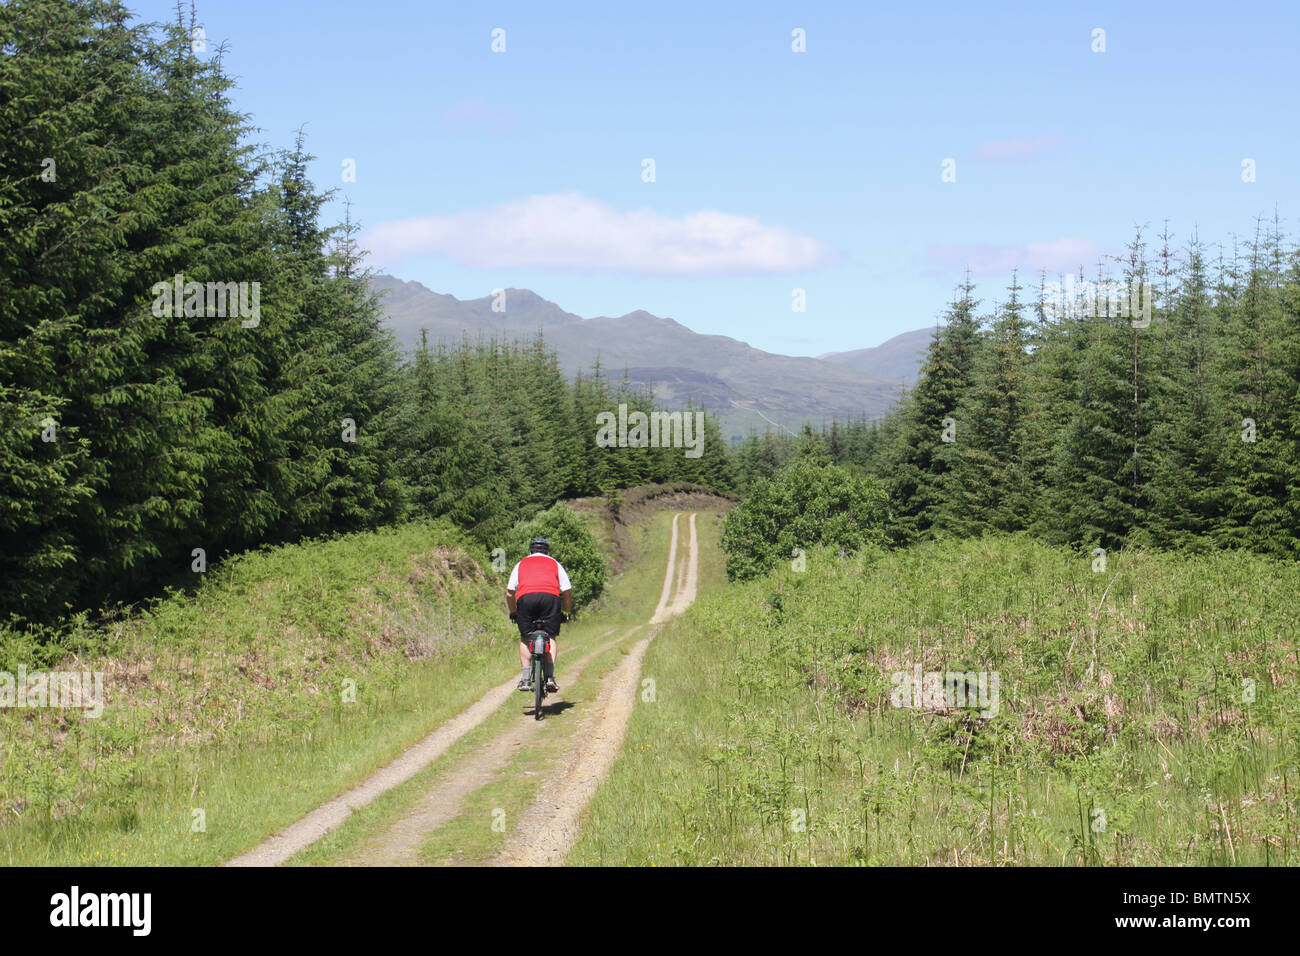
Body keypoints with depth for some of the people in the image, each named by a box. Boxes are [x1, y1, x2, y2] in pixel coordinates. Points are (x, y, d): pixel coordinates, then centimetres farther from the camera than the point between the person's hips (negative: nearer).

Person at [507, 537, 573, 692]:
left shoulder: (521, 565, 29)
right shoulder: (555, 564, 29)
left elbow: (509, 594, 22)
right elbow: (567, 592, 21)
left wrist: (513, 613, 36)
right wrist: (565, 613, 34)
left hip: (526, 598, 0)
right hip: (551, 597, 0)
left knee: (525, 639, 12)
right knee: (550, 638, 10)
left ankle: (526, 679, 2)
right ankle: (550, 677, -4)